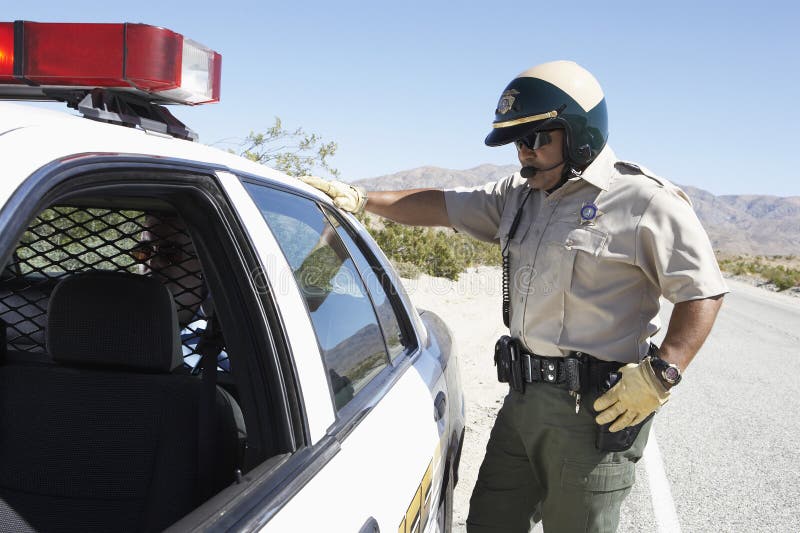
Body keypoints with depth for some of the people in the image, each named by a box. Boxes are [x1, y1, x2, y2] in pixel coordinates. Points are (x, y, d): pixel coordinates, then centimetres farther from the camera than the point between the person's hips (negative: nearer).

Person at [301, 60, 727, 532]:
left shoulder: (645, 201, -10)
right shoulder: (519, 196, 12)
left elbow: (704, 291, -10)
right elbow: (444, 207, 15)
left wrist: (660, 376, -19)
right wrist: (359, 199, 10)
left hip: (595, 410, -7)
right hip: (524, 400, 7)